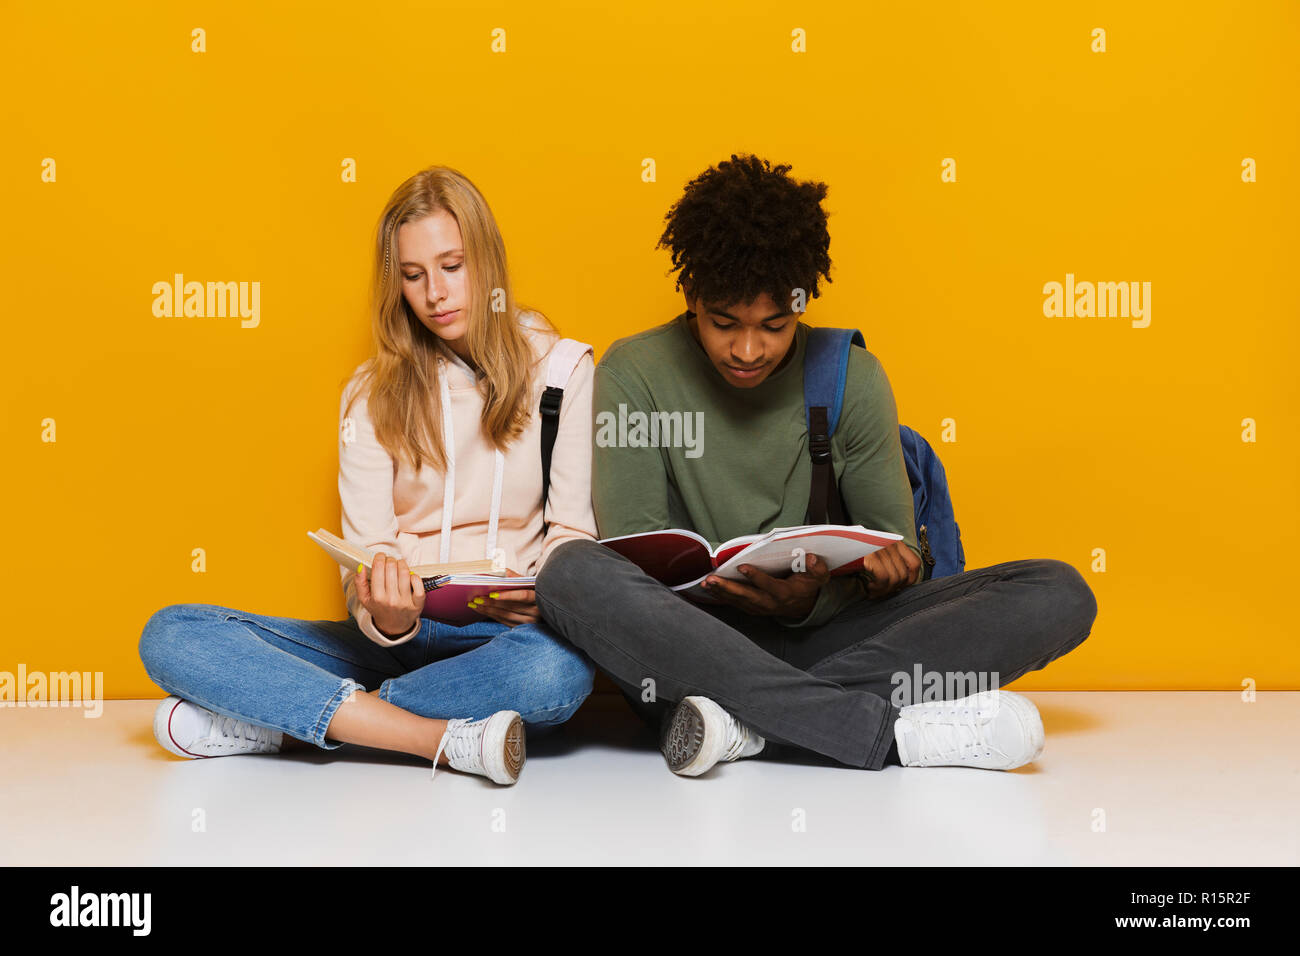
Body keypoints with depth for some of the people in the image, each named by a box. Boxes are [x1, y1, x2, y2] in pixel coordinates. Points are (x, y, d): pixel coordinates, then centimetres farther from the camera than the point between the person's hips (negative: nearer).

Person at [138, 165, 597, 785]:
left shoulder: (560, 366, 8)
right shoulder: (373, 391, 12)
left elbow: (572, 529, 5)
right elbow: (367, 552, 2)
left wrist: (543, 592, -19)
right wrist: (384, 615, -22)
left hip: (506, 636, -2)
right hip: (397, 638, 2)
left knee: (559, 668, -40)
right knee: (170, 635, -19)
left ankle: (282, 719, -25)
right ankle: (445, 737, -29)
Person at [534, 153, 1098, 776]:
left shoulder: (851, 378, 4)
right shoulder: (634, 375, -1)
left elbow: (894, 553, 8)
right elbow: (636, 556, -6)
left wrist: (811, 601, -16)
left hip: (822, 633, 3)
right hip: (690, 642, -2)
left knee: (1059, 594, -16)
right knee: (573, 574, -35)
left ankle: (749, 722, -28)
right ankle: (891, 730, -32)